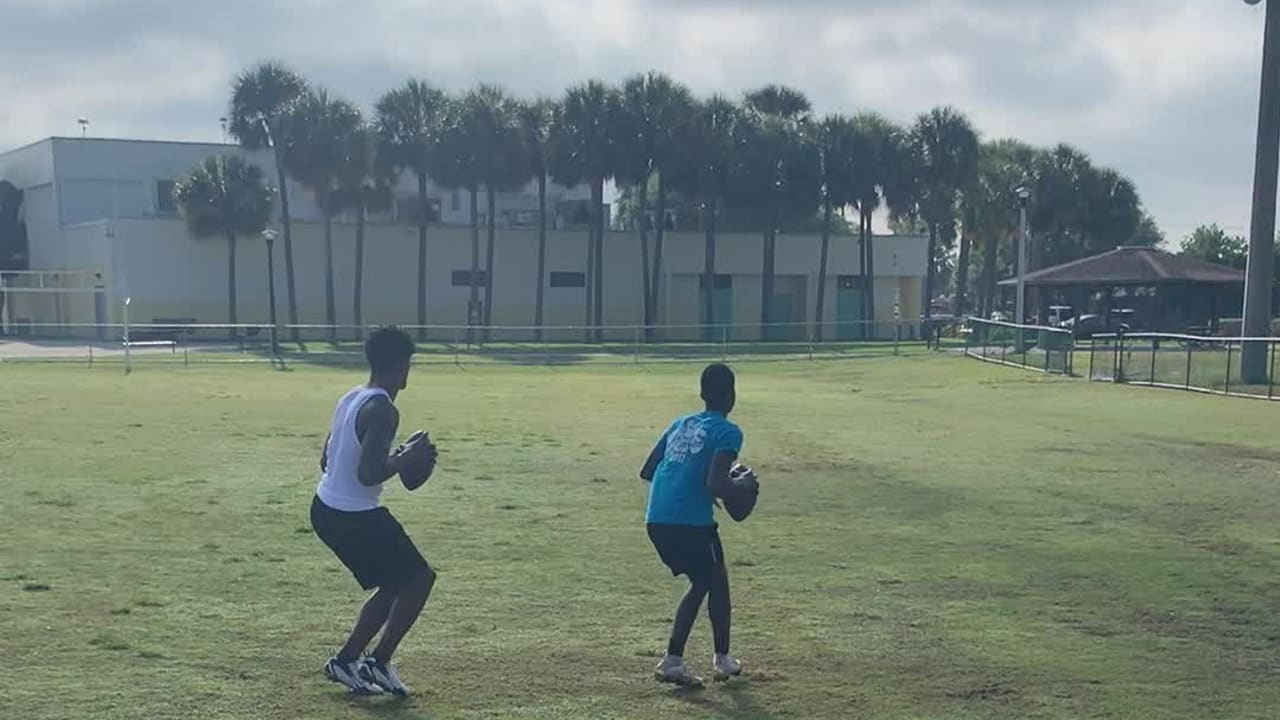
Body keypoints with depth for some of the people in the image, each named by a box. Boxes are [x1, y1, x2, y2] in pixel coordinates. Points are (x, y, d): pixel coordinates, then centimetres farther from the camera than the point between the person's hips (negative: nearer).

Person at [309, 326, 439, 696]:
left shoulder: (351, 399, 9)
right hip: (355, 517, -9)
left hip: (327, 509, 9)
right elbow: (368, 475, -28)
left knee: (395, 584, 21)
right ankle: (379, 663, 6)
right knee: (419, 578, 5)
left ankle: (346, 660, 22)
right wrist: (405, 460, -13)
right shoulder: (382, 410, -20)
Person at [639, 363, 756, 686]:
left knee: (701, 582, 23)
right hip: (691, 522, -7)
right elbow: (715, 485, -16)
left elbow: (647, 471, 19)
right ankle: (722, 660, 24)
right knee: (716, 583, 16)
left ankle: (673, 660, 17)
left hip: (656, 520, 7)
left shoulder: (680, 424, 18)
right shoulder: (727, 432, -4)